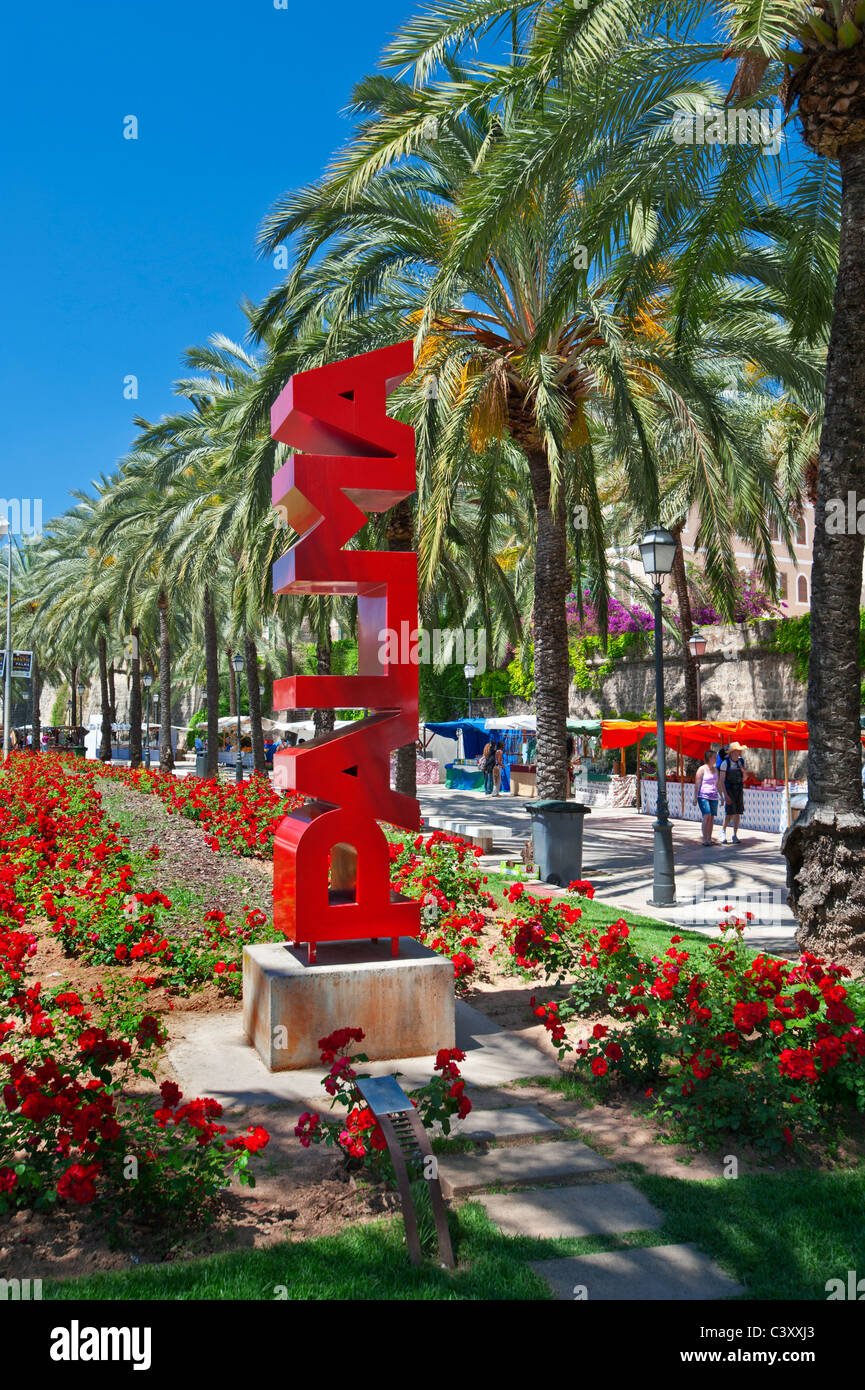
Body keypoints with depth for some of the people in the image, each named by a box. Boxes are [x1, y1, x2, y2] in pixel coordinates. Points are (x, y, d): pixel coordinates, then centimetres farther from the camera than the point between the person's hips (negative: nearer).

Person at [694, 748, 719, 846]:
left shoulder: (715, 770, 16)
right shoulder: (702, 769, -3)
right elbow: (697, 784, -5)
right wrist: (695, 798, -9)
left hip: (714, 797, 6)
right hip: (703, 796, -6)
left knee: (712, 818, 3)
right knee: (707, 817, -15)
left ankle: (709, 839, 9)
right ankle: (704, 839, -12)